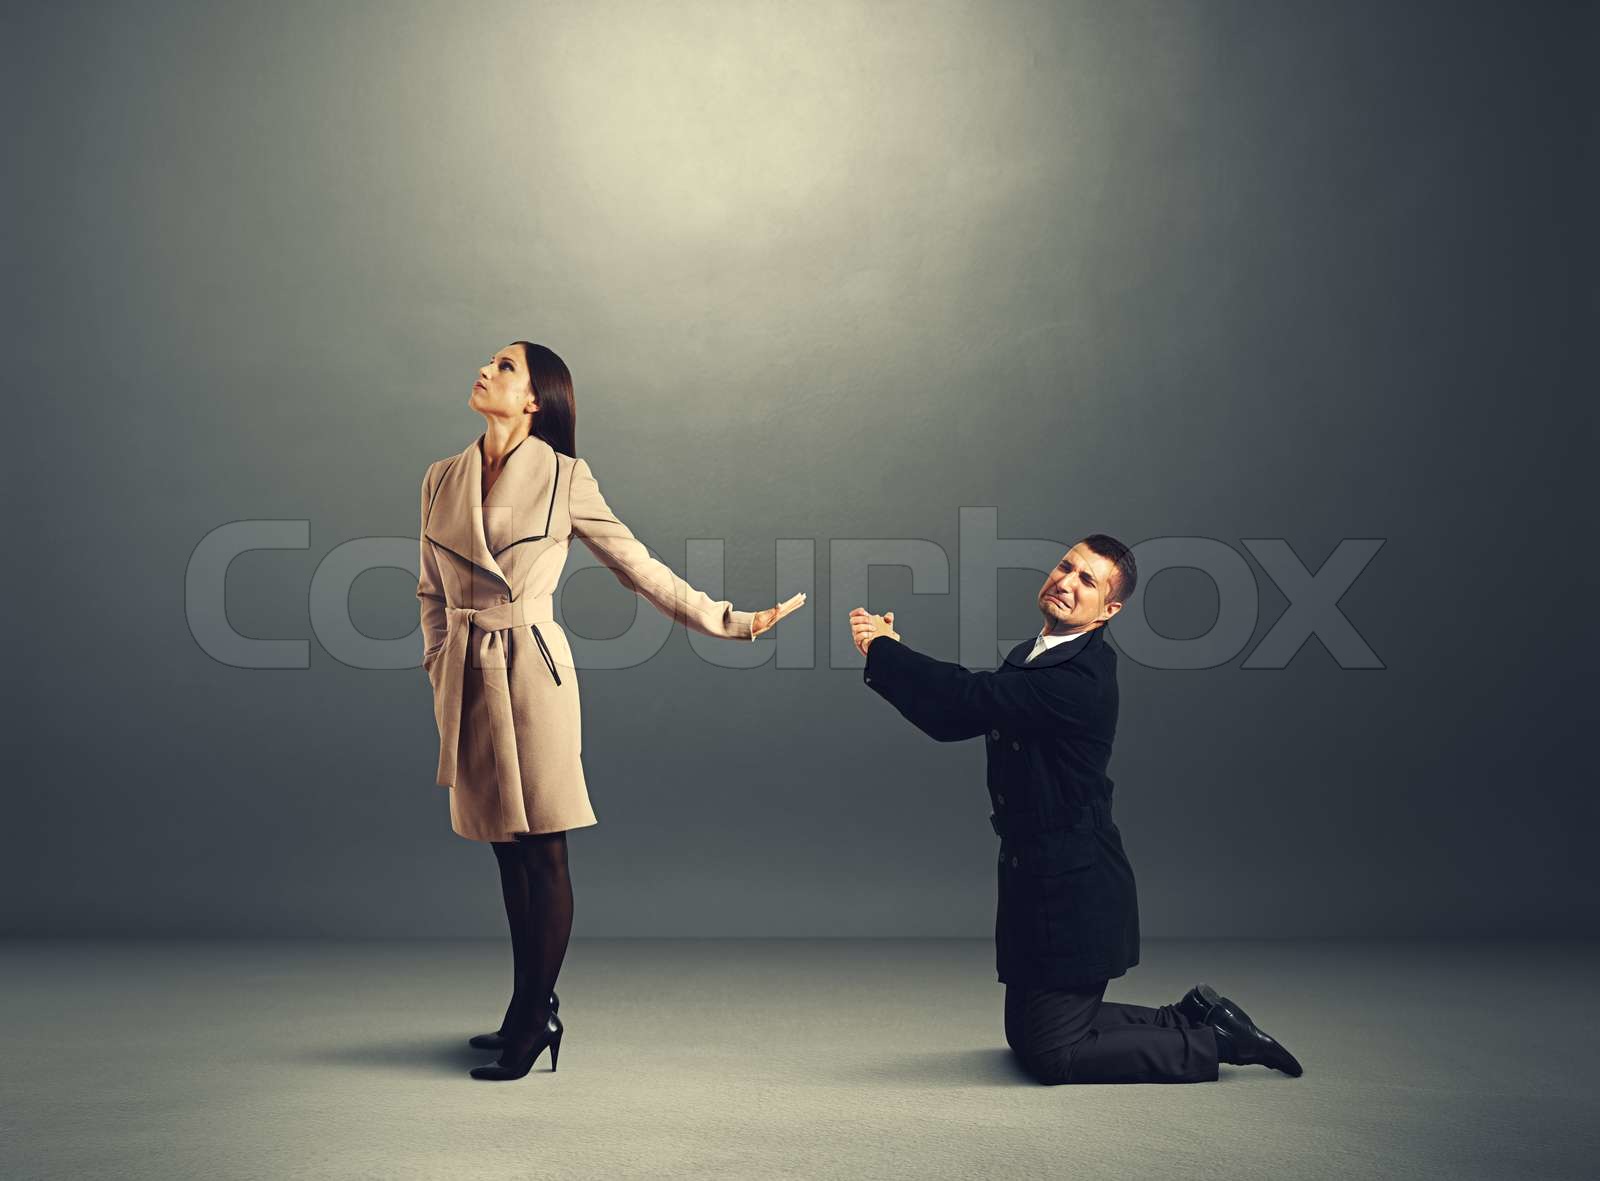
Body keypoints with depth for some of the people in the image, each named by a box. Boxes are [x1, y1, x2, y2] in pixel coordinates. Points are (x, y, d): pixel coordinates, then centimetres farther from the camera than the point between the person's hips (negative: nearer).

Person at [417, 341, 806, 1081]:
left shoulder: (564, 478, -3)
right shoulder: (442, 480, 8)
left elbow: (640, 568, 1)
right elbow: (432, 591, 17)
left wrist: (728, 620, -4)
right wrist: (440, 673, 10)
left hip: (531, 672, -4)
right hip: (468, 680, 5)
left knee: (541, 853, 0)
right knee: (508, 853, 13)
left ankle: (532, 1021, 14)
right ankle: (533, 1011, 27)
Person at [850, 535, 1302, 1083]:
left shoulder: (1082, 678, -22)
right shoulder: (1033, 657, 9)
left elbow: (975, 696, -29)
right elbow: (954, 719, 7)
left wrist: (883, 650, -18)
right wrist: (891, 656, -3)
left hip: (1074, 888, -10)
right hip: (1038, 878, 10)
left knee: (1053, 1055, -2)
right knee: (1025, 1035, 20)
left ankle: (1216, 1043, 12)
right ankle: (1192, 1018, 28)